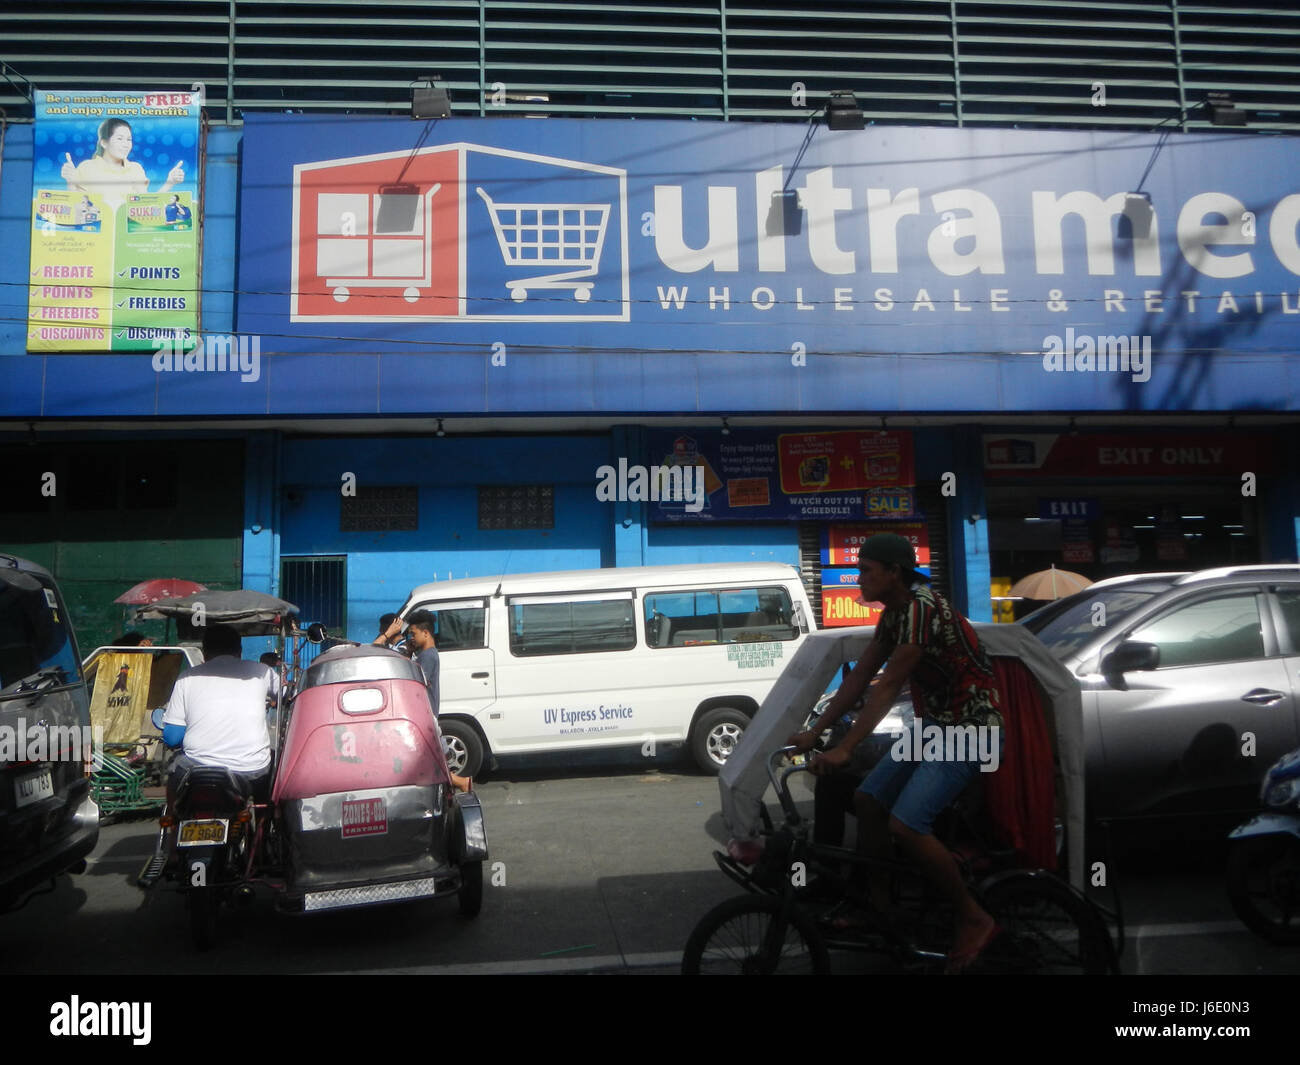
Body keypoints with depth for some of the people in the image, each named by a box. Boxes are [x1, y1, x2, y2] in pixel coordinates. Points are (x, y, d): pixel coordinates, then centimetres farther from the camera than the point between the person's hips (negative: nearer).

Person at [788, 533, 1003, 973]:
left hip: (972, 728, -10)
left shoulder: (922, 609, -22)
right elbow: (859, 677, 8)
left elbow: (887, 688, -26)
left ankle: (973, 918, -1)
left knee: (906, 823, -19)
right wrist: (815, 732, 5)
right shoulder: (894, 614, 8)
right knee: (868, 798, 5)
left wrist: (844, 748, -28)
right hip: (934, 724, 10)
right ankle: (878, 907, 18)